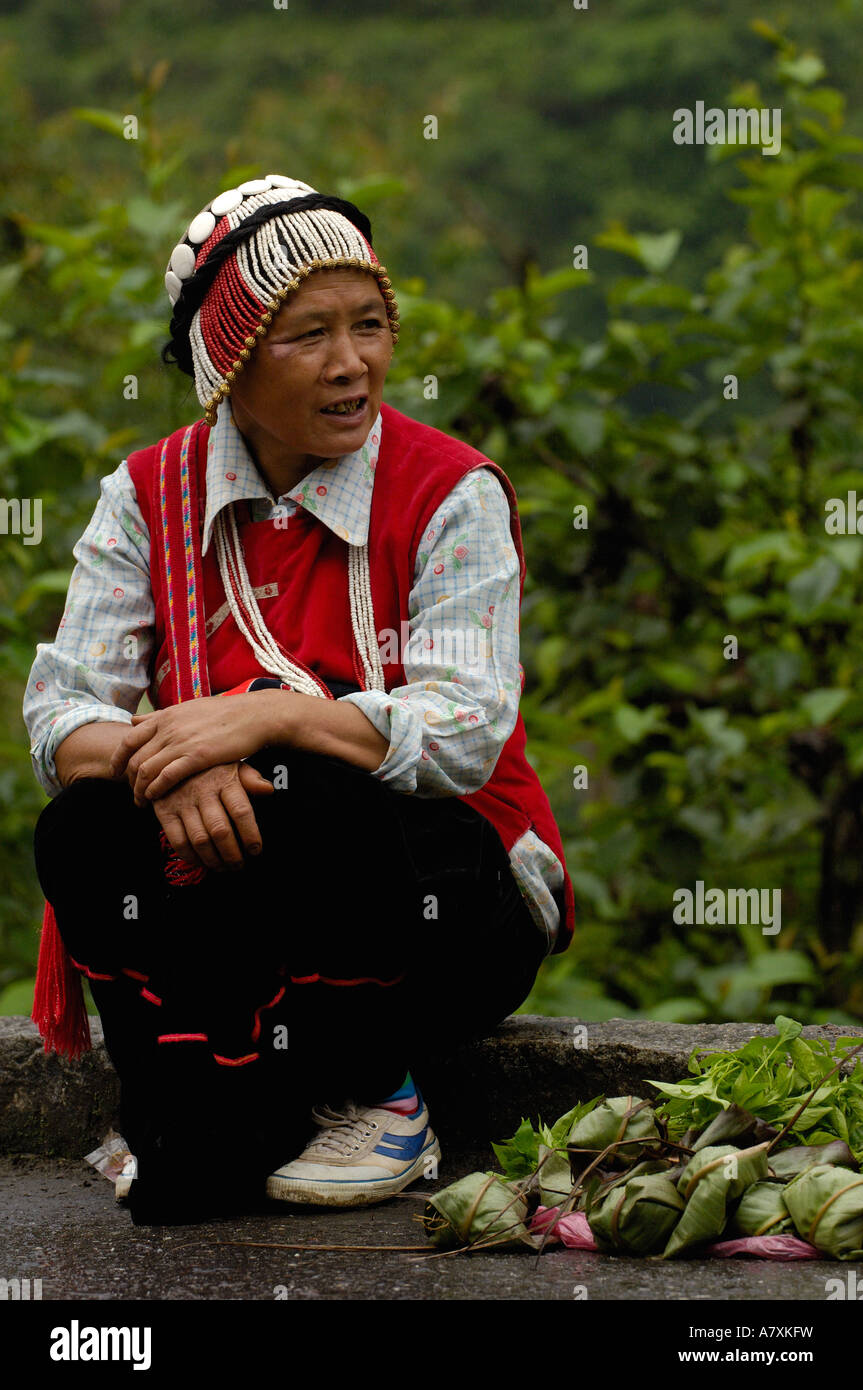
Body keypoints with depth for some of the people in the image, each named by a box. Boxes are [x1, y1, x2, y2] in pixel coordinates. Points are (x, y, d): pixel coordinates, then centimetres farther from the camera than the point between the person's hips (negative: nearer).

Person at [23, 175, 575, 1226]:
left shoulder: (450, 493, -8)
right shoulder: (149, 495, 2)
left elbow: (464, 733, -20)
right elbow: (59, 712, -7)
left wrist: (270, 716, -33)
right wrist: (160, 755, -30)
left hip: (449, 907, -2)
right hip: (222, 898, 2)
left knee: (308, 795, -33)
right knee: (84, 829, -26)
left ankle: (373, 1094, -8)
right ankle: (200, 1132, -14)